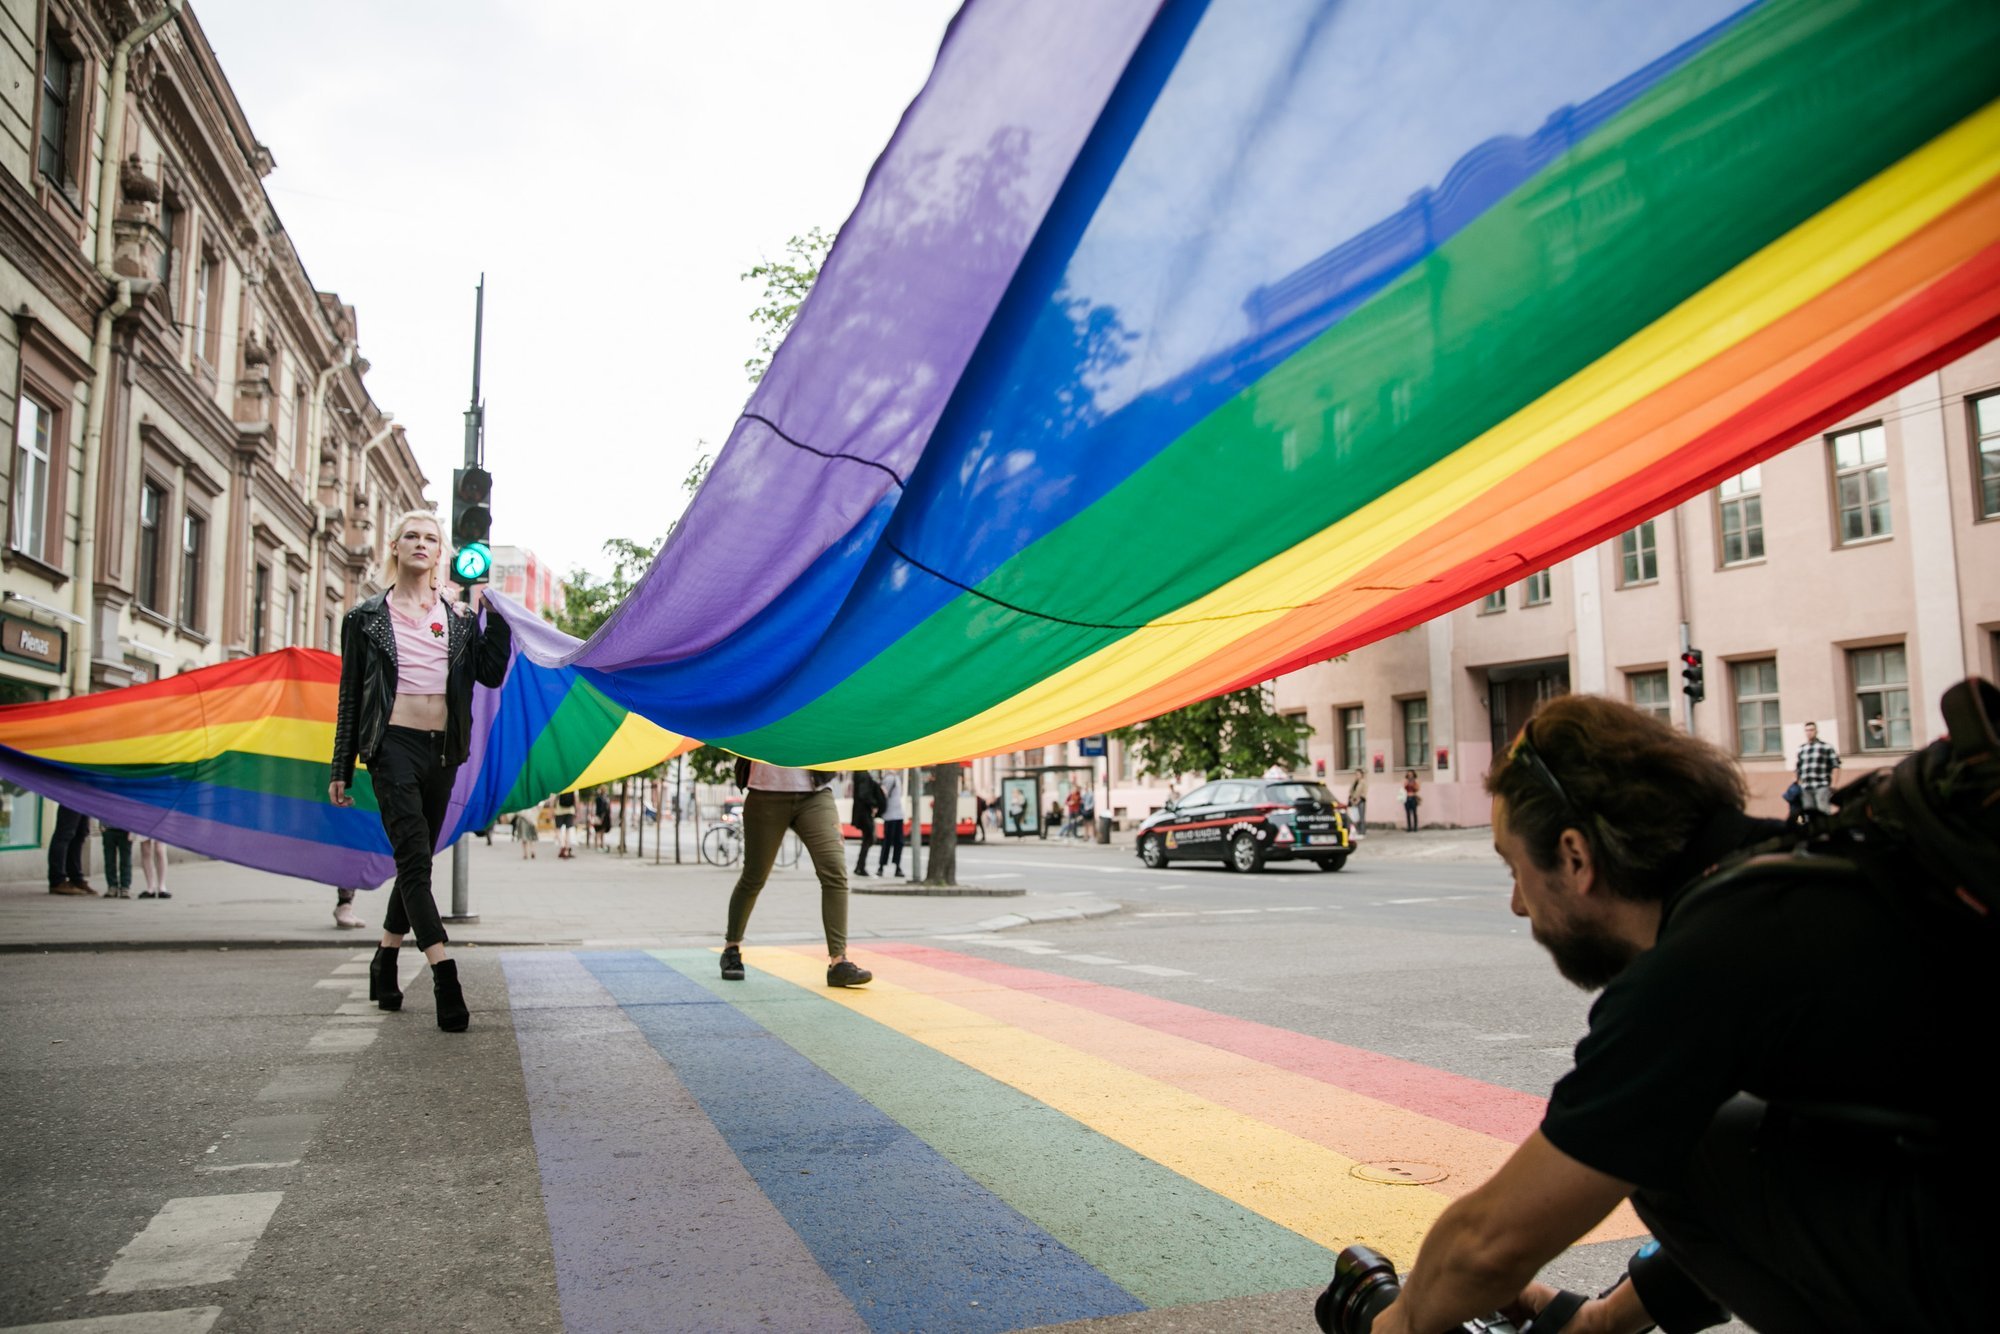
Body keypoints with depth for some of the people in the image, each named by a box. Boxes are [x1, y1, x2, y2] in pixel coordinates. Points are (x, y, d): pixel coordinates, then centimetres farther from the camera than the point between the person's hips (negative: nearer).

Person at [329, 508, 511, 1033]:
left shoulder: (459, 616, 11)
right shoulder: (368, 617, 5)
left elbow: (492, 674, 1)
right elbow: (350, 694, 5)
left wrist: (494, 612, -5)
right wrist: (341, 767, 3)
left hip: (442, 751, 4)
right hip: (394, 746, -4)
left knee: (415, 861, 12)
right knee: (415, 860, -13)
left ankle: (384, 964, 27)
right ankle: (445, 977, -19)